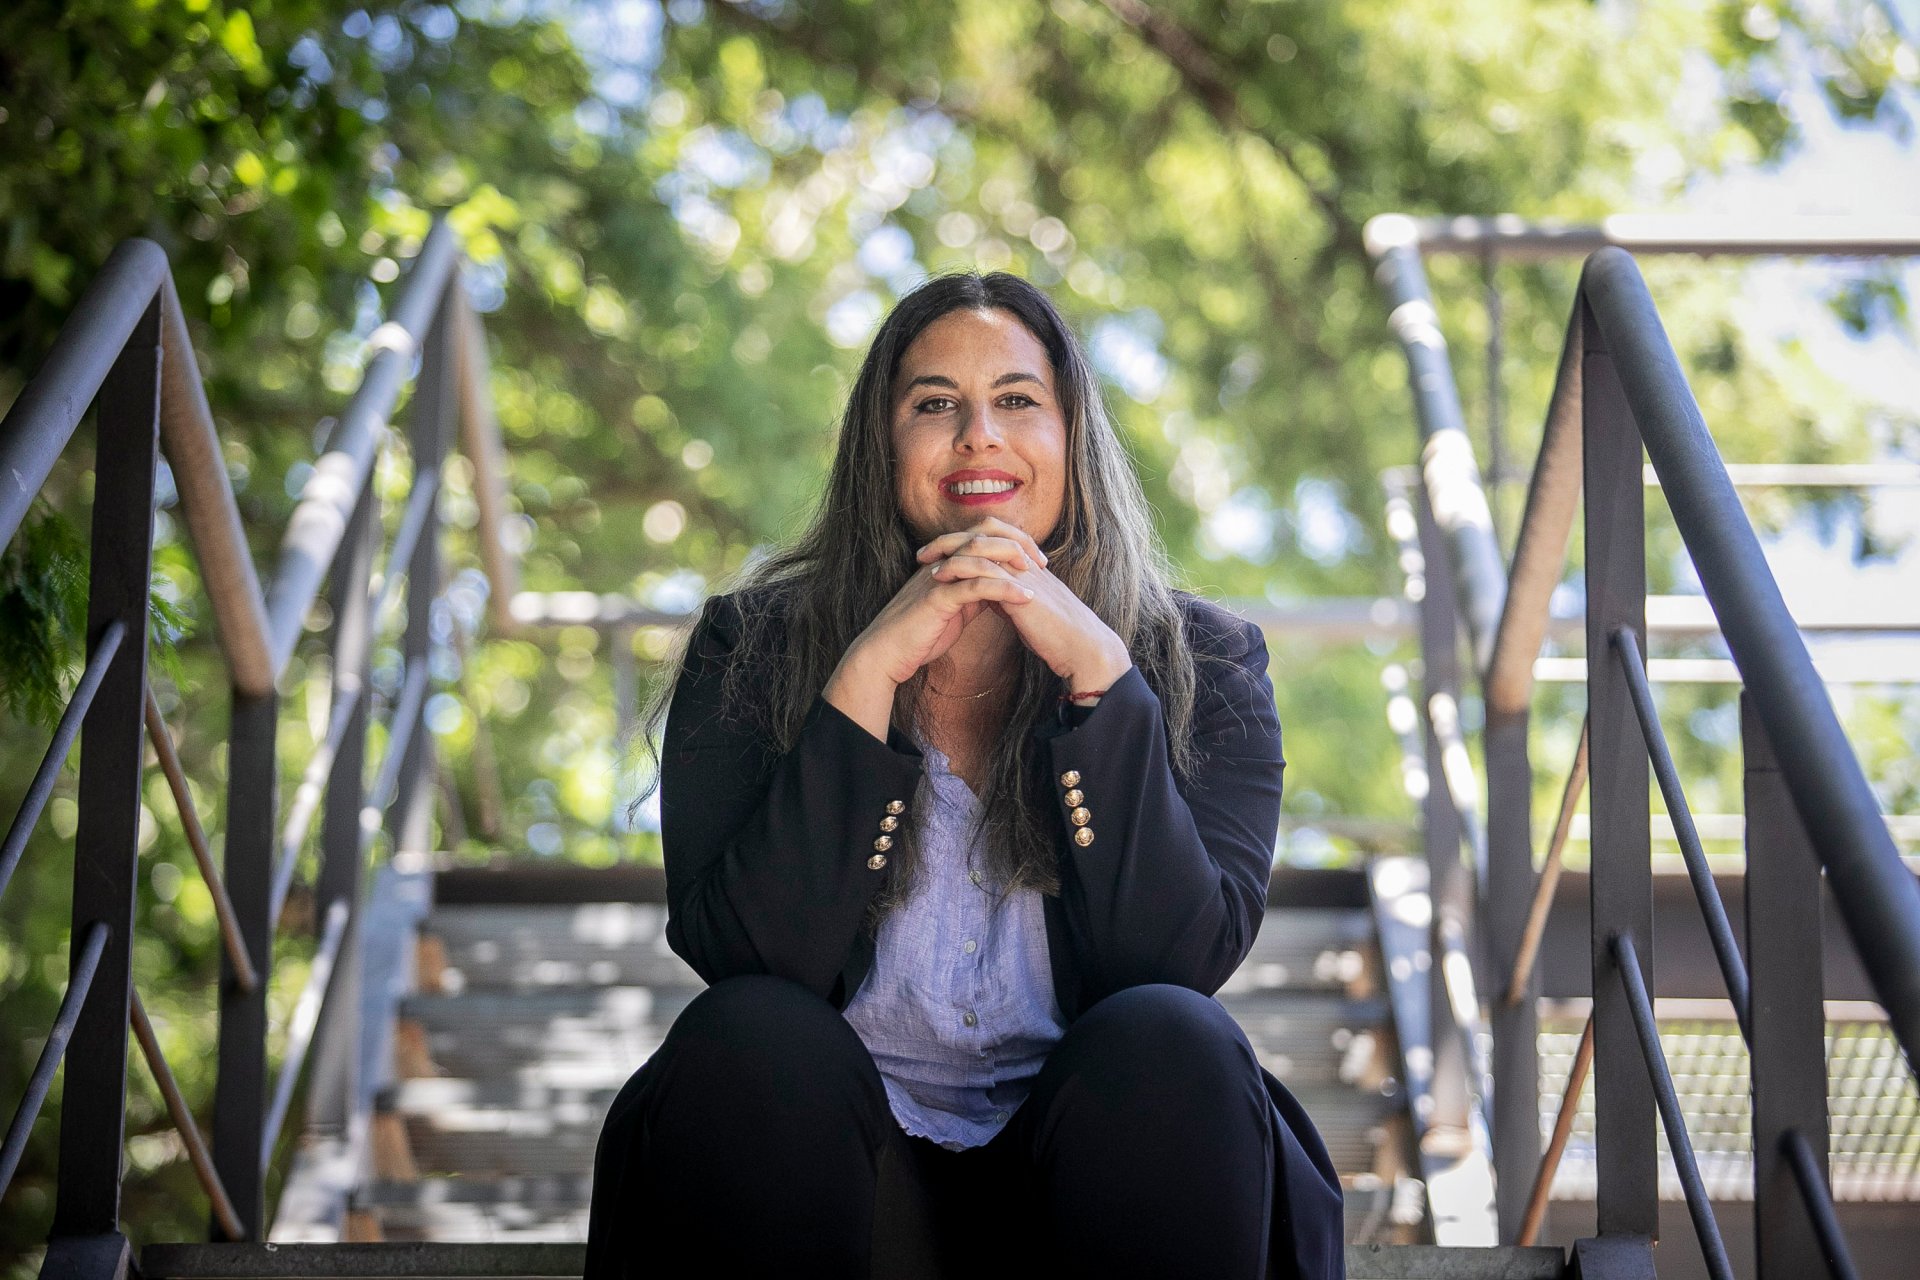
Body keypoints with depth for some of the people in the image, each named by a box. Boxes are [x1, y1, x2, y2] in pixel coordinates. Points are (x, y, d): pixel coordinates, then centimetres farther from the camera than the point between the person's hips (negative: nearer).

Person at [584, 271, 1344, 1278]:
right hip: (850, 1163, 0)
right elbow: (741, 955, -12)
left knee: (1176, 1046, -29)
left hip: (1083, 1167, 0)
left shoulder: (1199, 664, 3)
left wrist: (1098, 672, -18)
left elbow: (1185, 957, -12)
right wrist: (867, 676, -18)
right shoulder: (752, 648, 2)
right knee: (744, 1039, -29)